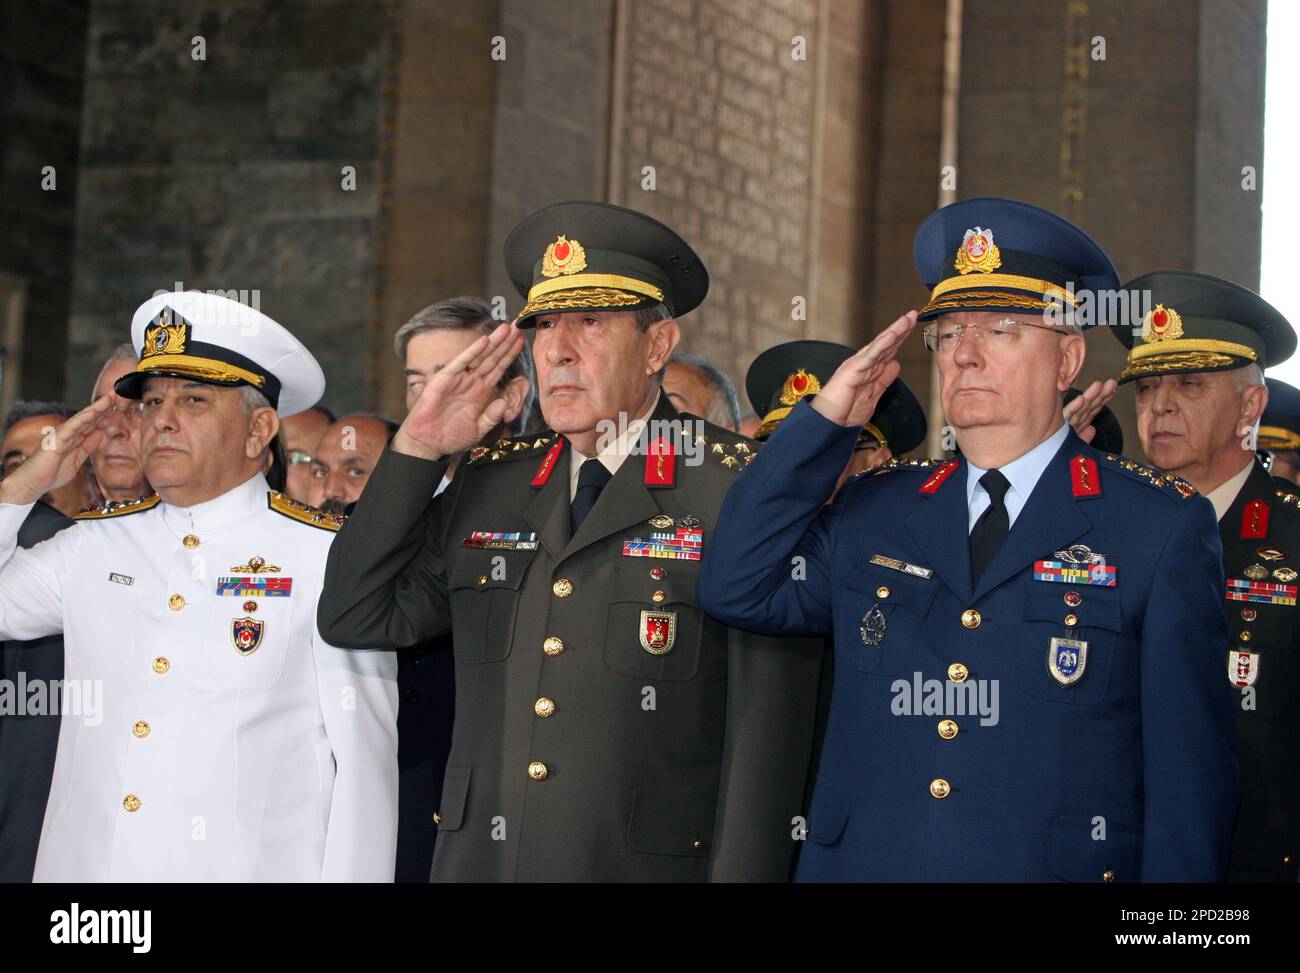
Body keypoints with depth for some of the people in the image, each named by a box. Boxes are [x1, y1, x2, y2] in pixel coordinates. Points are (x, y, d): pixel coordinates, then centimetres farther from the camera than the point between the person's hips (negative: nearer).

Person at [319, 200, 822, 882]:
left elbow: (766, 730, -9)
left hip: (649, 864, -4)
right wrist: (419, 448, 2)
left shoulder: (741, 488, -6)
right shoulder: (489, 483, 10)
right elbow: (355, 618, 8)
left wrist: (741, 872, -15)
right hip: (476, 860, 5)